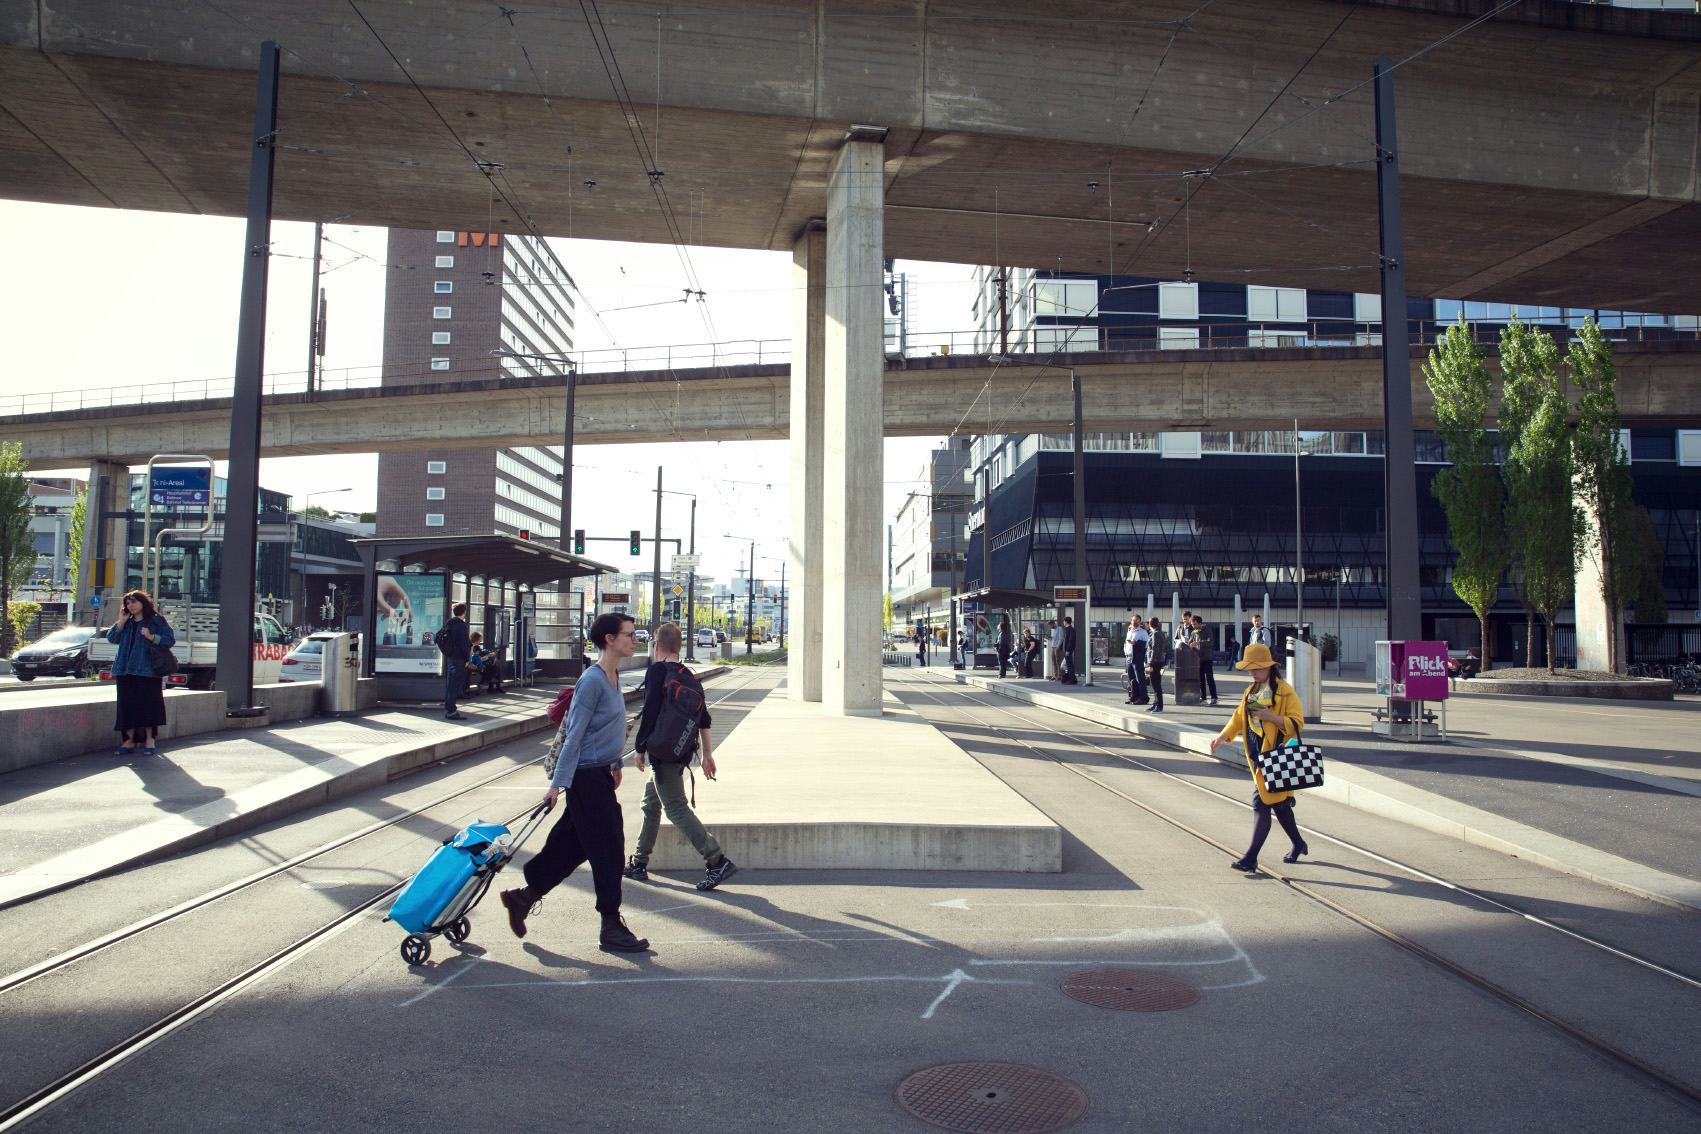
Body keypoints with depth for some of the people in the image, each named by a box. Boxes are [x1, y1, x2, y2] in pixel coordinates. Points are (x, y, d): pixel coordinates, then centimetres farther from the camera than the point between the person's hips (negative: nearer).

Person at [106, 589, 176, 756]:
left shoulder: (156, 620, 2)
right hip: (125, 671, 5)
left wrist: (152, 637, -17)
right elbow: (111, 638, 8)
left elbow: (170, 640, -4)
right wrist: (121, 621, -1)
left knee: (148, 704, -3)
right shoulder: (127, 622, 17)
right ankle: (129, 739, 11)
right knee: (127, 705, 4)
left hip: (148, 671, -5)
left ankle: (150, 739, 5)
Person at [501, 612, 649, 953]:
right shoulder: (592, 681, -17)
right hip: (587, 777, -9)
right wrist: (558, 783, -18)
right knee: (608, 848, -2)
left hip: (601, 774, 9)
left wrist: (615, 766, 22)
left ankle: (524, 896, 27)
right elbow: (574, 735, -18)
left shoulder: (613, 676, 11)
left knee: (573, 846, 14)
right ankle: (611, 927, 8)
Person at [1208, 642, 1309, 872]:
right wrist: (1222, 736, 4)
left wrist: (1270, 716, -25)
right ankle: (1298, 845, 35)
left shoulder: (1285, 691, -11)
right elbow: (1239, 717, 18)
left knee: (1262, 803, -11)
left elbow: (1296, 722, -13)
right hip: (1257, 754, 8)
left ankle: (1251, 858, -10)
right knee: (1279, 803, 18)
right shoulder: (1251, 692, 14)